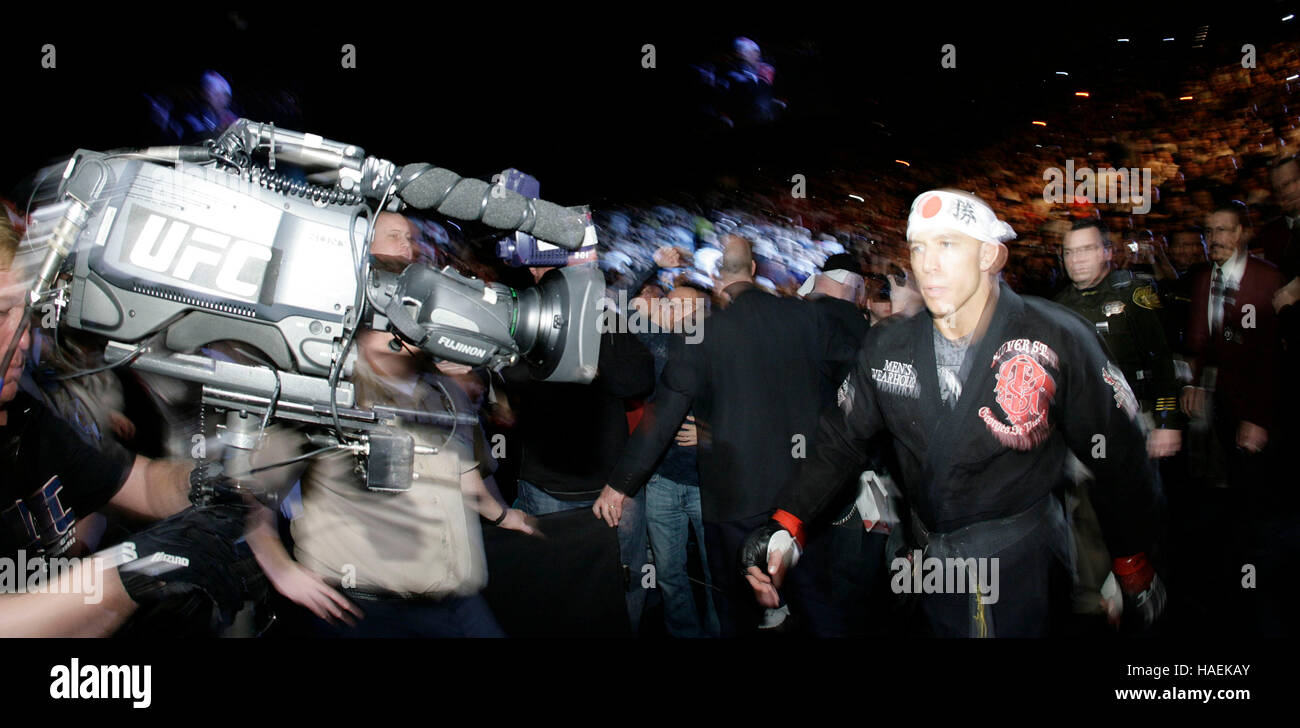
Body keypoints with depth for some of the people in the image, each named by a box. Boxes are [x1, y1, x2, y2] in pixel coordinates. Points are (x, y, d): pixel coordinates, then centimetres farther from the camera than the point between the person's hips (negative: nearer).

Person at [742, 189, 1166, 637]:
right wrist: (785, 526, -10)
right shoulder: (886, 347, -5)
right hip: (932, 562, 4)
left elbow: (1119, 457, -7)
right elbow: (839, 439, 2)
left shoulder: (1058, 342, -15)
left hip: (1024, 562, -4)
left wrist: (1133, 569, 1)